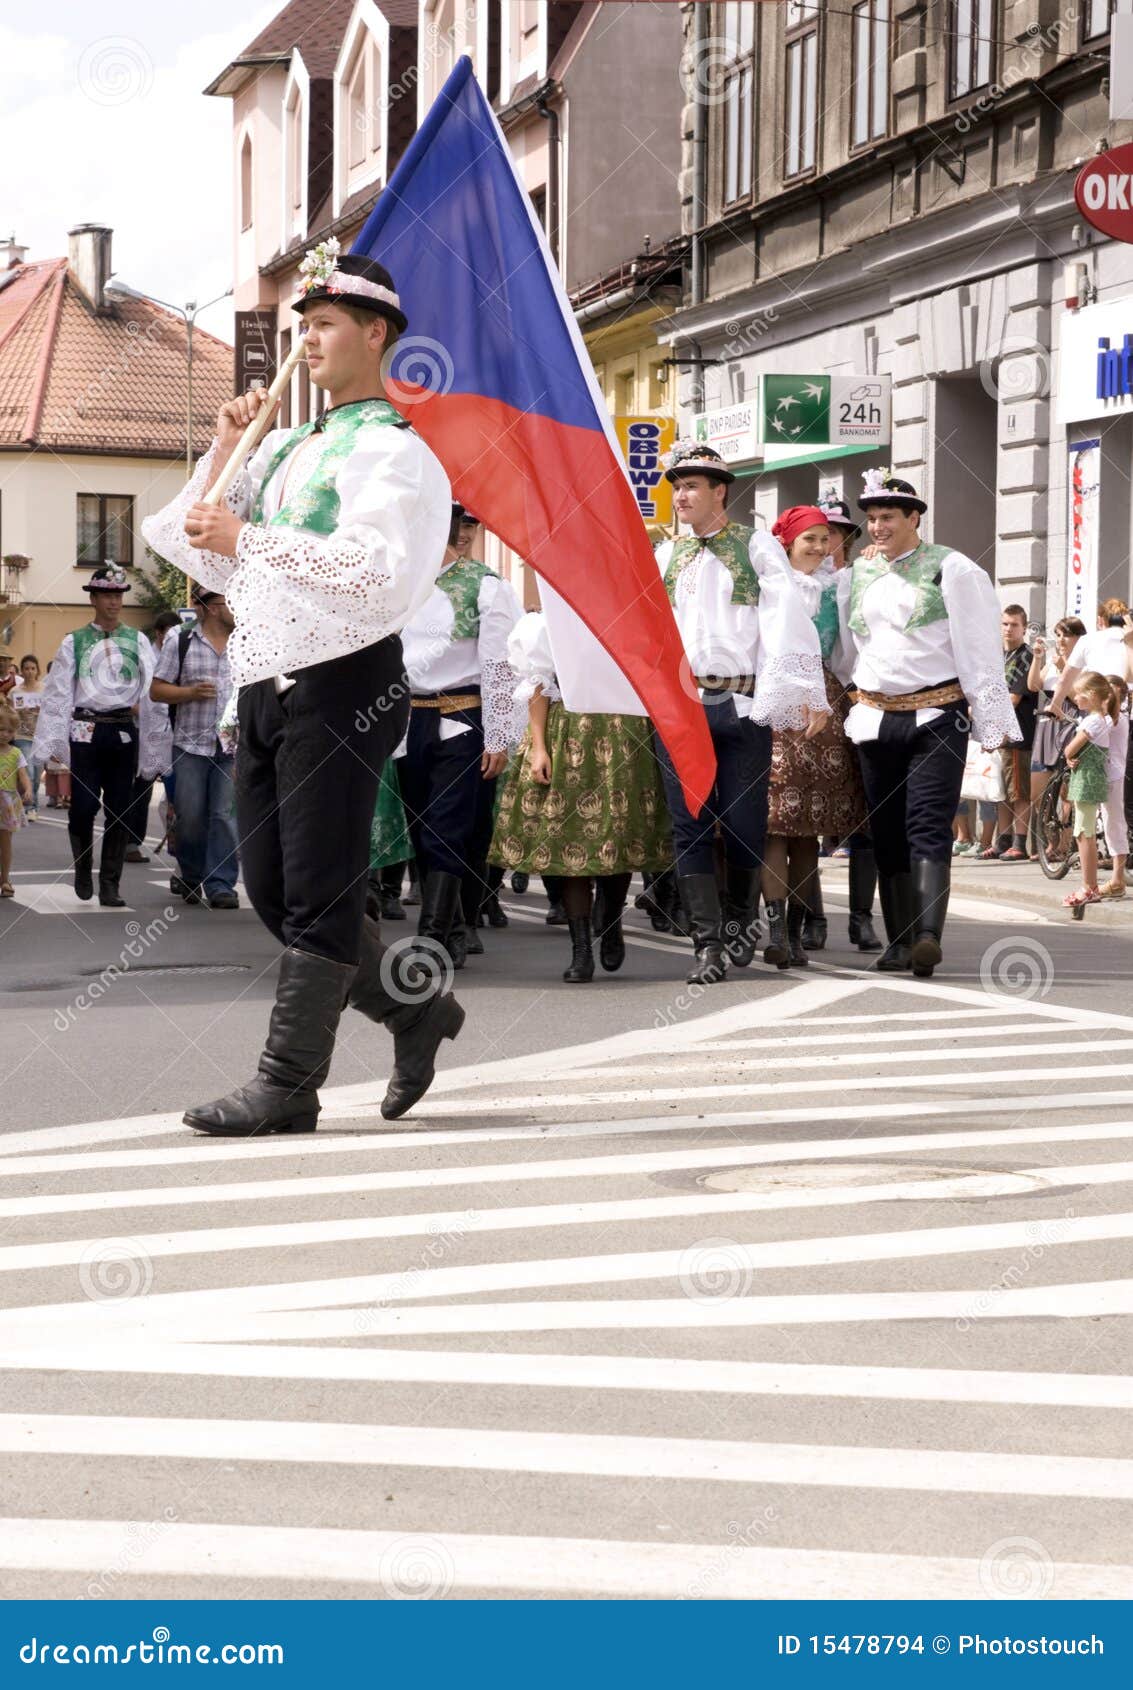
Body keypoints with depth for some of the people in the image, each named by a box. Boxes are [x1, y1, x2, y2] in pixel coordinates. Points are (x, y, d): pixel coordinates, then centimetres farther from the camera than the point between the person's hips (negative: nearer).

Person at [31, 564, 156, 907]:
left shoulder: (137, 641, 10)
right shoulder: (75, 643, 6)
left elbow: (154, 685, 1)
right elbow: (57, 693, 3)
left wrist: (142, 706, -20)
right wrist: (49, 744, -2)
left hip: (124, 731, 1)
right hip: (86, 730, -1)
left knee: (118, 811, 3)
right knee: (83, 806, -5)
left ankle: (109, 886, 10)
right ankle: (82, 868, 22)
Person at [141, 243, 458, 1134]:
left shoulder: (390, 449, -5)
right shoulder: (284, 449, 21)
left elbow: (378, 572, -21)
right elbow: (204, 557, 21)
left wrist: (251, 538, -21)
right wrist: (222, 451, 11)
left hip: (342, 684, -9)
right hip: (265, 687, 9)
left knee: (318, 893, -4)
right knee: (274, 889, 11)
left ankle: (287, 1086, -1)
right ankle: (416, 1007, 25)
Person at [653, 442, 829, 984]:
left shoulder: (756, 547, 5)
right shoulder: (666, 555, 16)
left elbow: (788, 618, -3)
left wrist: (808, 694, -12)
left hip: (743, 705, -2)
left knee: (745, 824, 1)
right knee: (690, 826, -3)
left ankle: (740, 916, 26)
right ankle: (708, 944, -1)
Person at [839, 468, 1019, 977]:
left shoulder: (950, 569, -3)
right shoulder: (857, 574, 12)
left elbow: (979, 648, -6)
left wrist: (992, 718, -9)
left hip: (937, 716, -5)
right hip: (874, 717, 5)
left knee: (928, 825, -14)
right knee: (887, 831, 5)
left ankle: (928, 935, -25)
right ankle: (898, 940, 10)